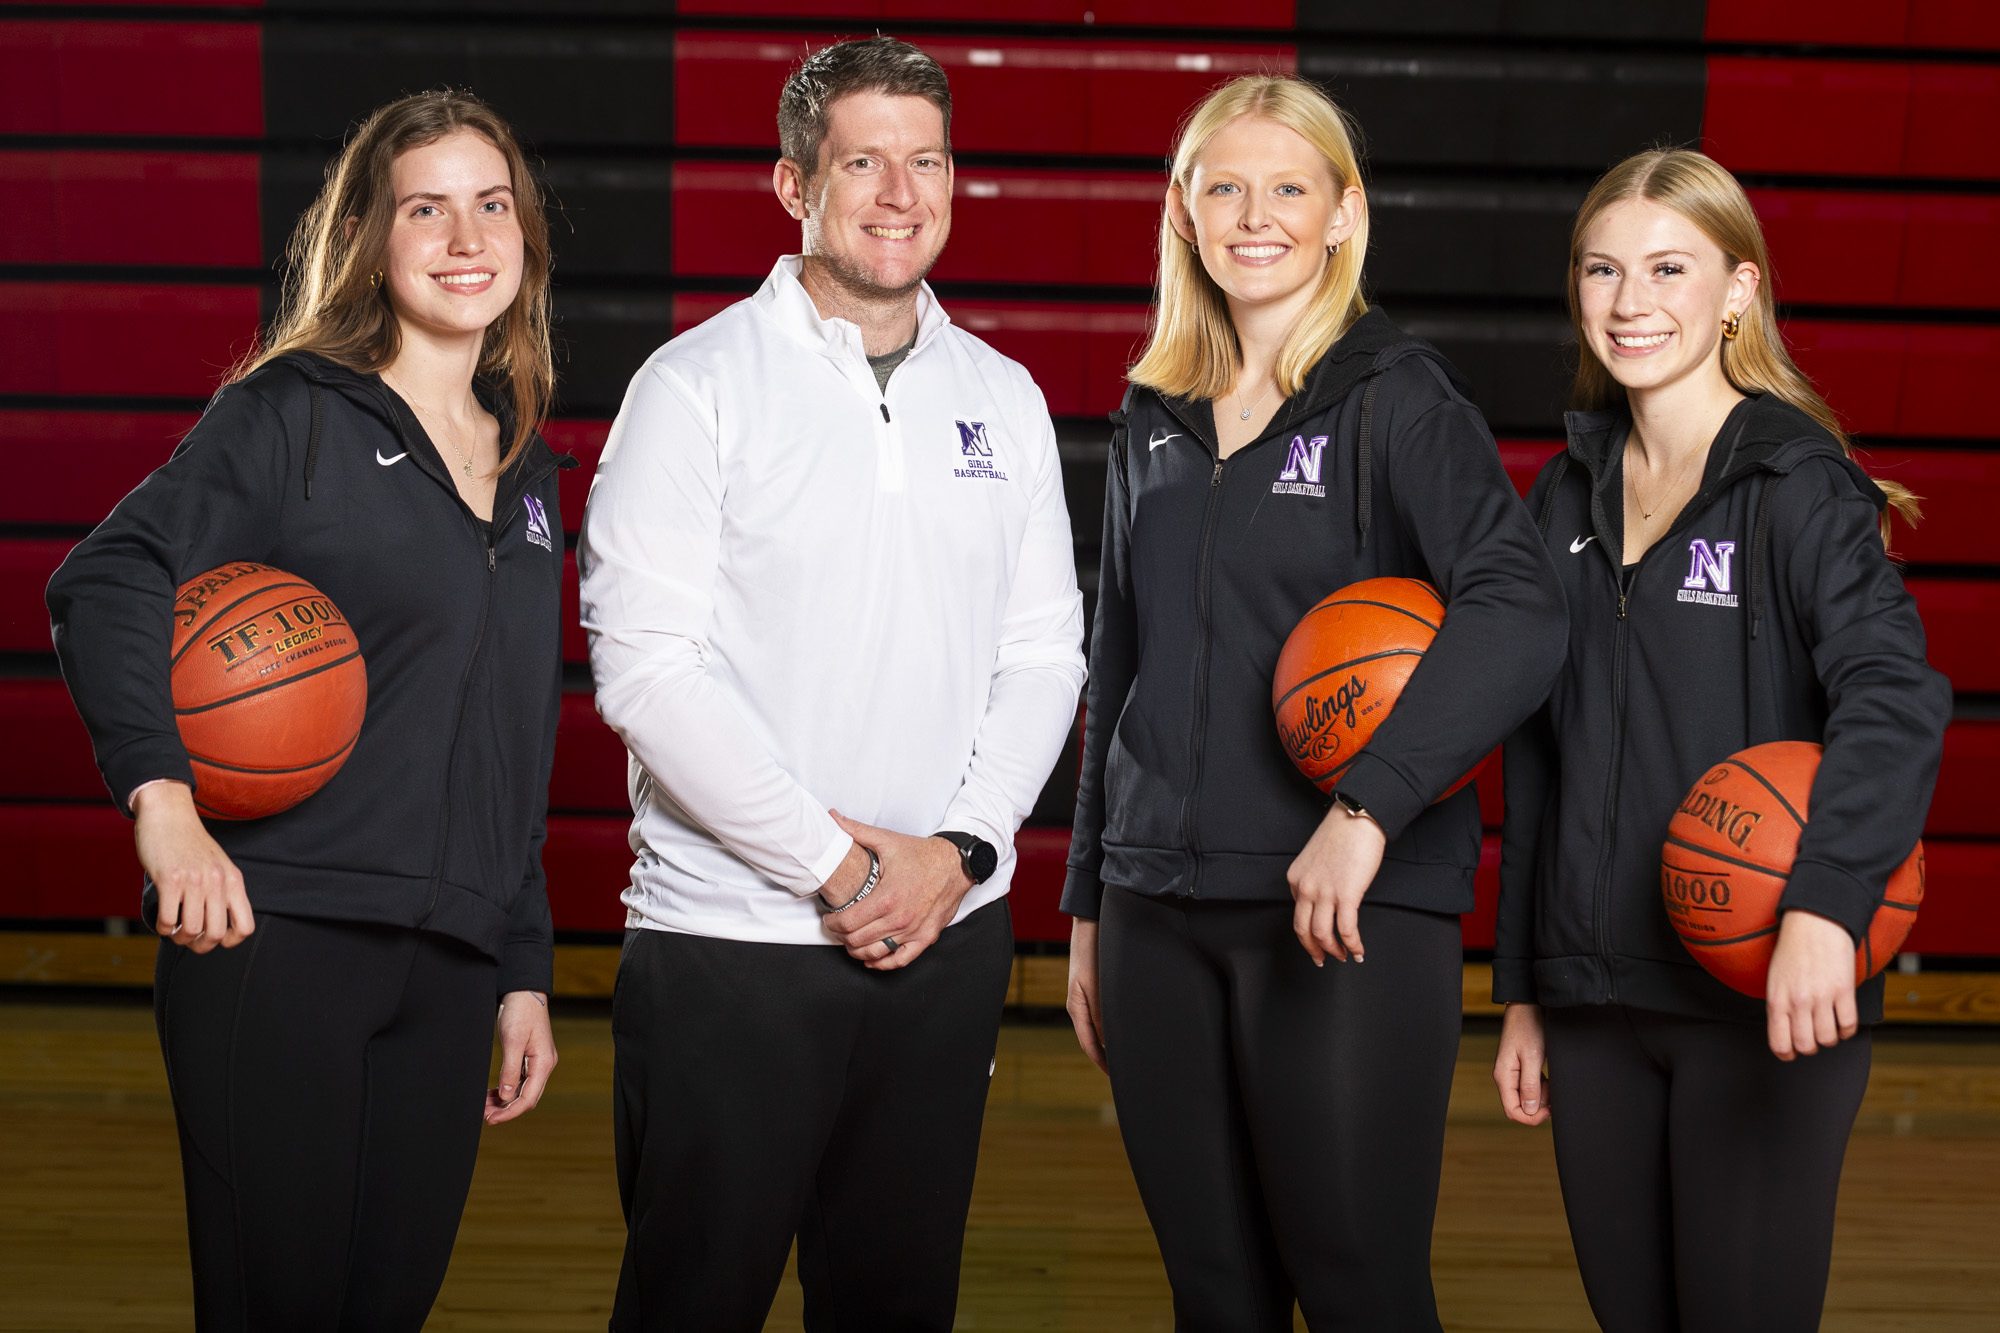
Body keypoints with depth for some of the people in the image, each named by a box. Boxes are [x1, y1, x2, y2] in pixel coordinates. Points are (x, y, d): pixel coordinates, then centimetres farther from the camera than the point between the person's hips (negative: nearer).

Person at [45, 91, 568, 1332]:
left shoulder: (529, 471, 17)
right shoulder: (293, 414, -2)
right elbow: (107, 582, -15)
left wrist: (526, 972, 19)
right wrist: (163, 800, -27)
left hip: (448, 969, 6)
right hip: (277, 943, -6)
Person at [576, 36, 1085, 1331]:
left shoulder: (1002, 397, 11)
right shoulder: (701, 385, -4)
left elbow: (1043, 654, 10)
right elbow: (646, 667, -12)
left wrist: (960, 852, -6)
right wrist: (836, 862, -13)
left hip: (948, 937, 4)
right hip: (730, 942, -4)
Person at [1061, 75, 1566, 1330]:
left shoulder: (1398, 399, -4)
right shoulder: (1157, 422, 14)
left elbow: (1521, 612, -19)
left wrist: (1370, 807, -27)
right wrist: (1088, 907, 19)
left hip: (1347, 912, -5)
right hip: (1160, 915, 5)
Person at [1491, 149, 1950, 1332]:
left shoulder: (1799, 487, -8)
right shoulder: (1571, 494, 11)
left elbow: (1896, 700, -22)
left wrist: (1826, 909, -38)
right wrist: (1521, 989, 14)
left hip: (1764, 1002, -5)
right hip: (1595, 998, 5)